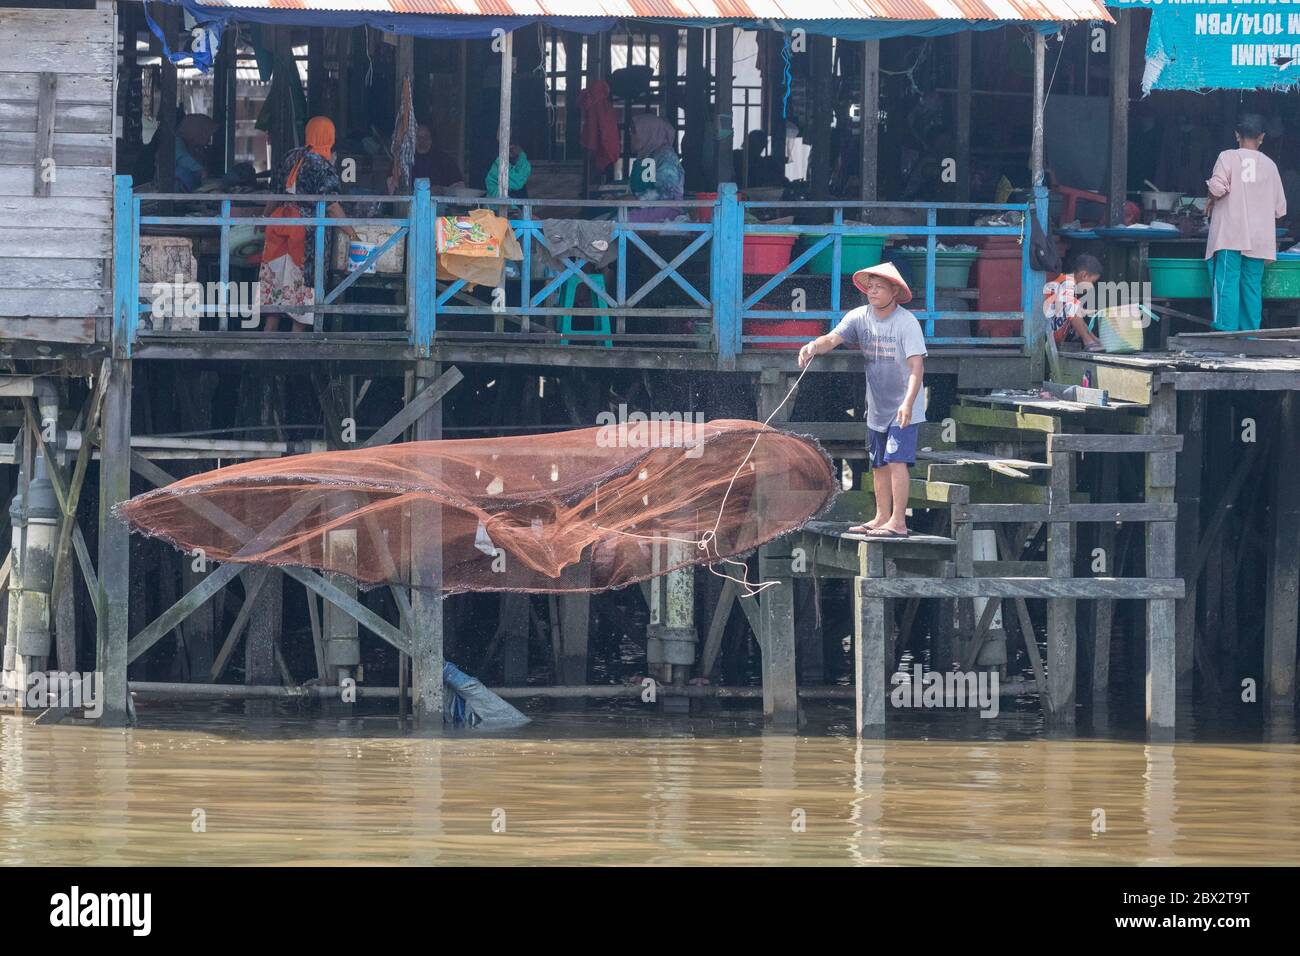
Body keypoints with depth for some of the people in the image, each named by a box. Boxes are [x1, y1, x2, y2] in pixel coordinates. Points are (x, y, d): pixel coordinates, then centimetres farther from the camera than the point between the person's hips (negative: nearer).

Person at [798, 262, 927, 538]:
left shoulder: (907, 323, -18)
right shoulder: (859, 317, -2)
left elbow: (916, 366, -25)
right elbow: (833, 338, -14)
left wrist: (908, 403, -37)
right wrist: (814, 346, -38)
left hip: (904, 409, -7)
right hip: (876, 408, 7)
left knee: (896, 460, -15)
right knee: (879, 464, 14)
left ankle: (898, 523, -15)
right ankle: (882, 518, 25)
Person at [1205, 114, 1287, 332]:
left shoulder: (1228, 157, -2)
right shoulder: (1269, 165, 9)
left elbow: (1217, 187, -17)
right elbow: (1280, 208, 10)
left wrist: (1212, 197, 5)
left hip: (1230, 237, -4)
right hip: (1258, 240, 4)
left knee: (1226, 283, -7)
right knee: (1252, 287, 5)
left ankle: (1226, 332, -17)